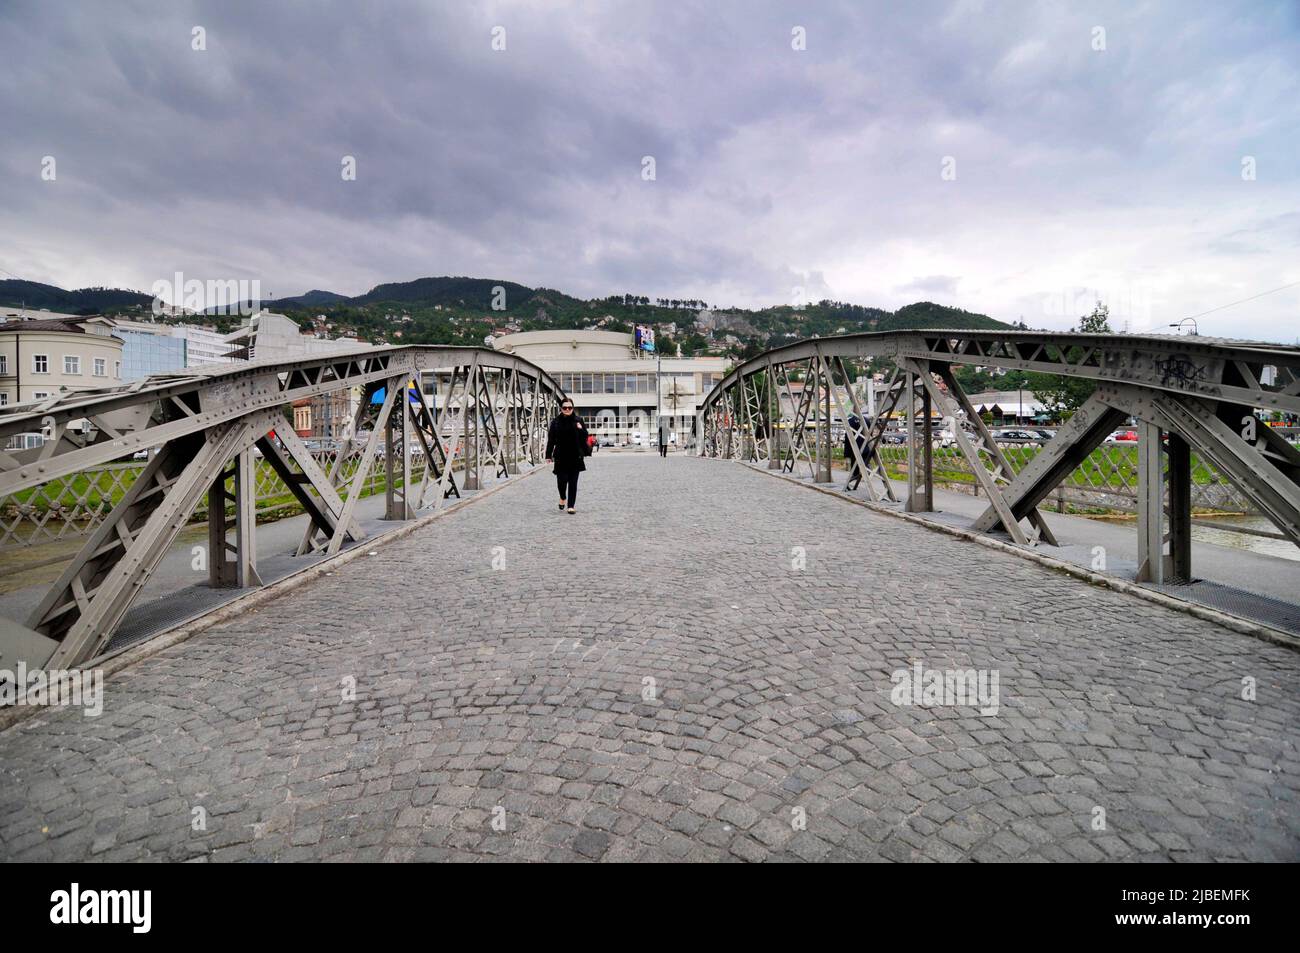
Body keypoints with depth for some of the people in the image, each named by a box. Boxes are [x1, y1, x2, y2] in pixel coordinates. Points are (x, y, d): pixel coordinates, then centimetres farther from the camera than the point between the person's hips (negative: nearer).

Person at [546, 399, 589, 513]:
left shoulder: (578, 420, 3)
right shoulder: (556, 422, 3)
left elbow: (585, 437, 5)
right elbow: (551, 440, 4)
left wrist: (581, 429, -15)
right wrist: (549, 455, 1)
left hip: (575, 456, 0)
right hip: (561, 456, 0)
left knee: (573, 481, 3)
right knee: (561, 479, -2)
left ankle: (571, 505, 11)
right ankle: (563, 497, 29)